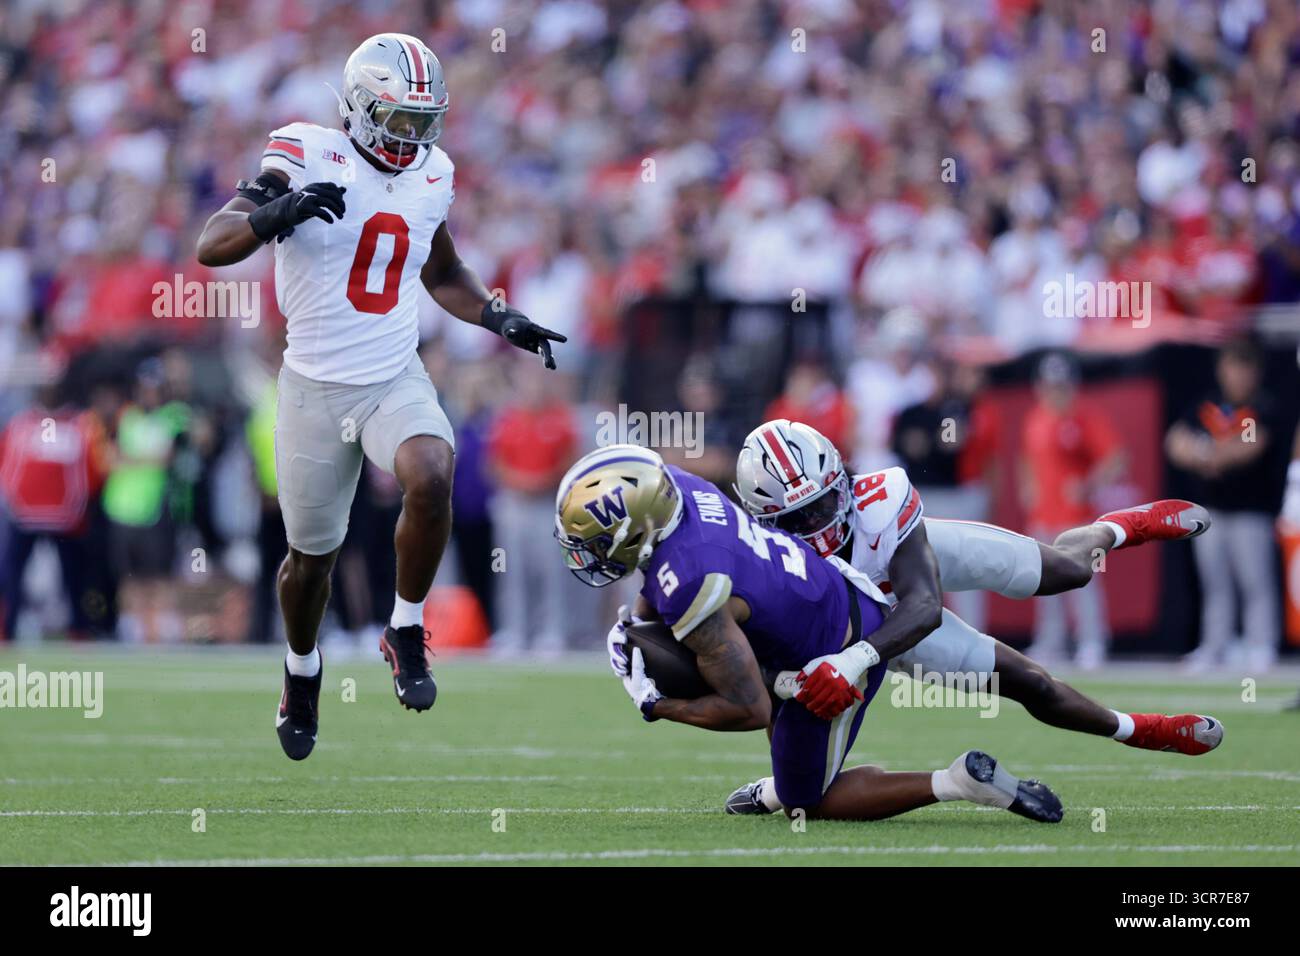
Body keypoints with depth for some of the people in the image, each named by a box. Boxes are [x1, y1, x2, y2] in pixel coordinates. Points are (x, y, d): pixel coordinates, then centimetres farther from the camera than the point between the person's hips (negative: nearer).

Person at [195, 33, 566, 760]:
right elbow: (213, 246, -21)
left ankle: (407, 633, -7)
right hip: (316, 386, -2)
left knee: (431, 478, -29)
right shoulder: (310, 160, -12)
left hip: (398, 380, 3)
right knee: (314, 554, 10)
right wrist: (280, 210, -39)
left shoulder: (430, 178, 4)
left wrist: (501, 319, 6)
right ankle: (303, 670, 41)